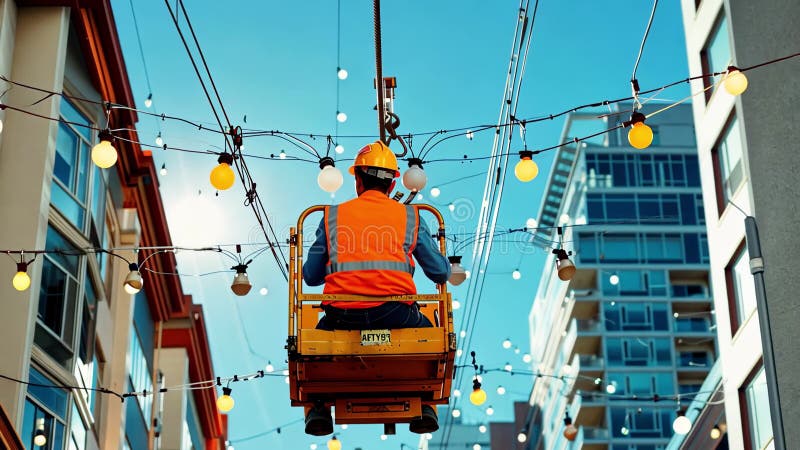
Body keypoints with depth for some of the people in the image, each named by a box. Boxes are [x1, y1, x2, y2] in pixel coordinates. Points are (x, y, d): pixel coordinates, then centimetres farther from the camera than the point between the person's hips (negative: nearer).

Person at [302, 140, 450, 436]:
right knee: (426, 330, 32)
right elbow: (441, 273, 11)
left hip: (343, 316, 1)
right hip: (396, 315, 0)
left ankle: (319, 408, 21)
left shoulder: (333, 216, 9)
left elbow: (311, 277, 14)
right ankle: (423, 407, 22)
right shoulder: (409, 216, 8)